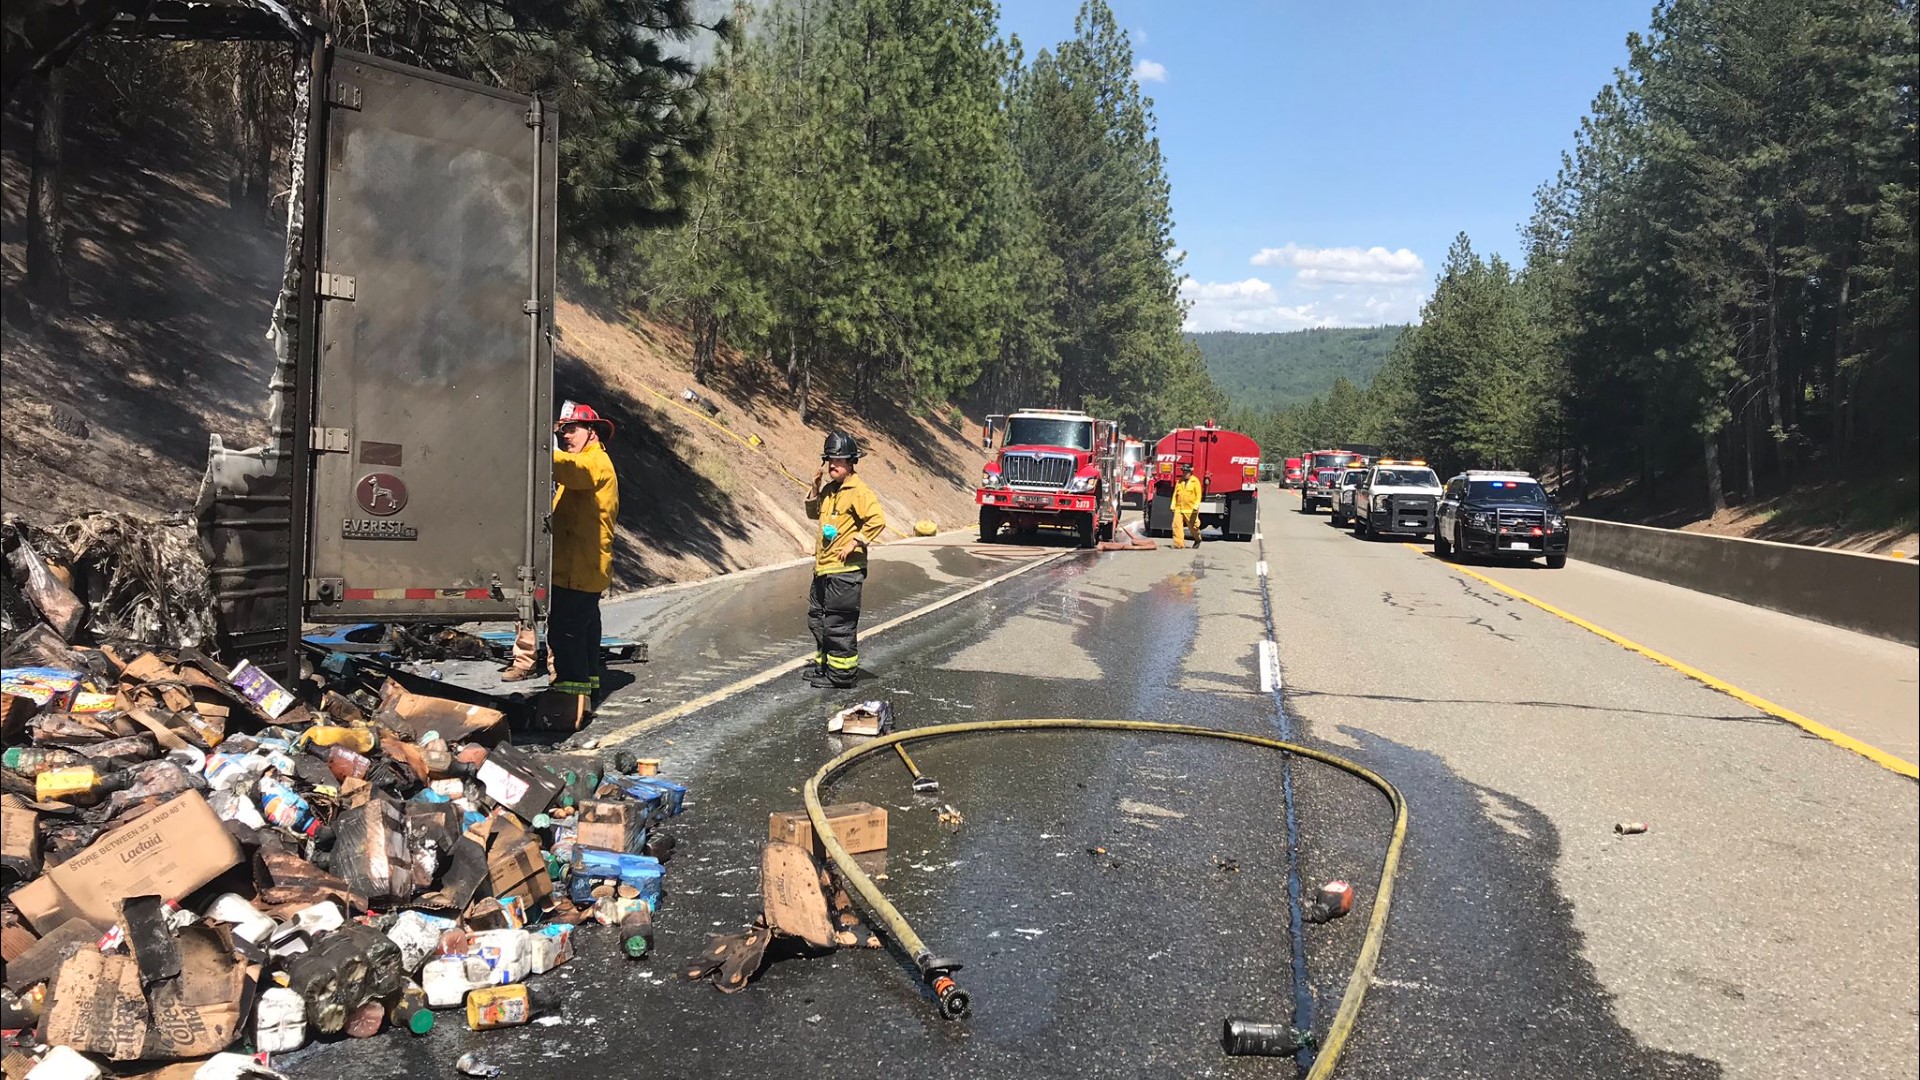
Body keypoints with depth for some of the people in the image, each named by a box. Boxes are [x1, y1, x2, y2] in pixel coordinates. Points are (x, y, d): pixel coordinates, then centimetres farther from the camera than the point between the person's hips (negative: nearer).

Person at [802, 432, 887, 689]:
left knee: (839, 624, -4)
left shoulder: (859, 491, -13)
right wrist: (815, 489, 9)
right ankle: (823, 662, 34)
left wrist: (855, 542, -19)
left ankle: (841, 673, 5)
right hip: (823, 568, 9)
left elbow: (877, 520, -22)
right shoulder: (829, 489, 13)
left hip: (845, 569, -9)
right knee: (817, 618, 20)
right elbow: (814, 514, 24)